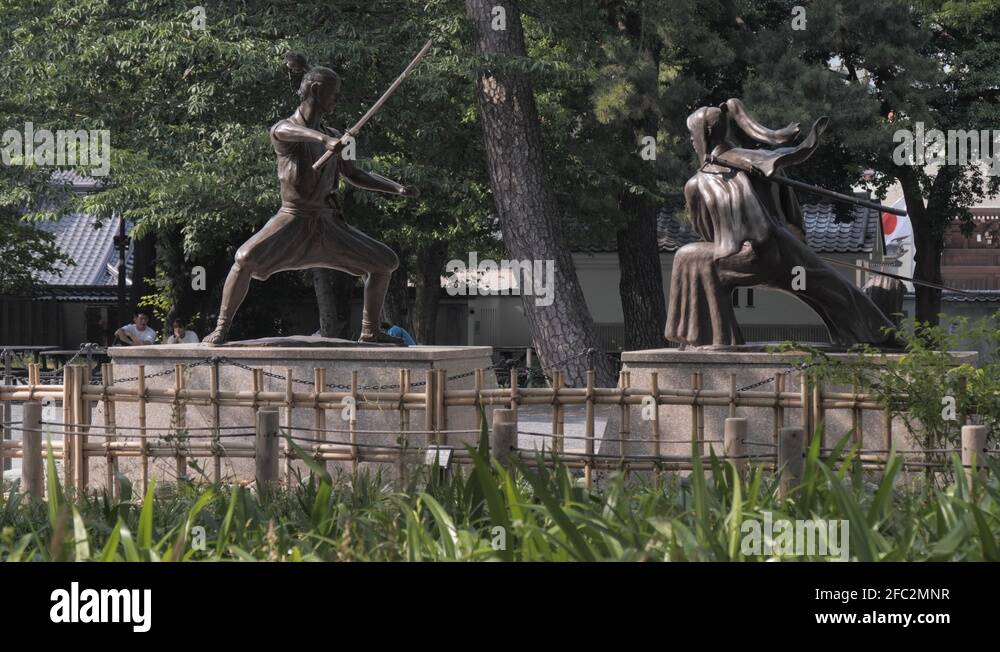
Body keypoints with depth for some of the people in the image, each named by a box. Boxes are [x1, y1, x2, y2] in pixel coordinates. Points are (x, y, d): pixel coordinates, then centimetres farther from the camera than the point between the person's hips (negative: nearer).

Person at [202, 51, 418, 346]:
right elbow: (291, 130, -36)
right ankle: (220, 330, -21)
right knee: (246, 258, -32)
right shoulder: (282, 131, -10)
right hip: (292, 220, -6)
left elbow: (354, 175, 21)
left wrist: (397, 188, 8)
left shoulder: (331, 135, 10)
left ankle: (370, 332, 18)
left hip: (327, 223, 6)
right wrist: (324, 140, -58)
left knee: (386, 262, 5)